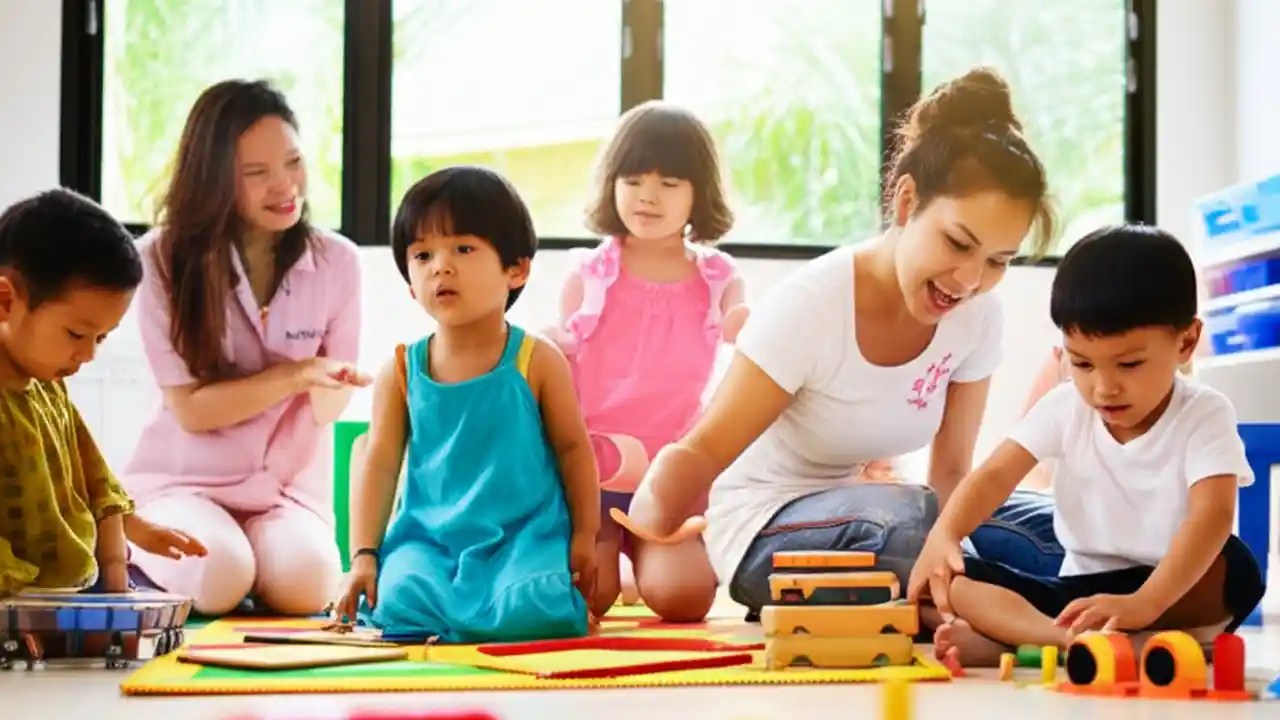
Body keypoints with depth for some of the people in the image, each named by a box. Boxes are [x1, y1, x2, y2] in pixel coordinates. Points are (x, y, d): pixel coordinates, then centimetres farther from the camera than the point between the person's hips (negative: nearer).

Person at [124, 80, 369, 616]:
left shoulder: (336, 260, -5)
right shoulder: (164, 258, -11)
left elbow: (327, 409, 0)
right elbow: (190, 408, -12)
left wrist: (329, 382, -25)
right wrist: (295, 373, -23)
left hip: (288, 486, 1)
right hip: (183, 480, -1)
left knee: (304, 584, -30)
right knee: (220, 580, -31)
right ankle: (145, 555, 5)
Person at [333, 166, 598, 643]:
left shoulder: (538, 362, -2)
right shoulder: (402, 370, 3)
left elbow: (572, 448, 6)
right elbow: (380, 464, 2)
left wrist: (584, 536, 3)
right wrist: (364, 556, -6)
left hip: (525, 536, -2)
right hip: (428, 538, 2)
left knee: (529, 611, -31)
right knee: (401, 601, -27)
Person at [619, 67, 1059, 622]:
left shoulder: (978, 316, -10)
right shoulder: (811, 304, -24)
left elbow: (952, 470, -2)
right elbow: (705, 450, -23)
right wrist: (654, 509, -44)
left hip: (858, 513, 7)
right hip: (761, 529, -7)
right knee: (904, 521, -36)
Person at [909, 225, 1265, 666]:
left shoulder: (1204, 415, -13)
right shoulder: (1066, 407, -1)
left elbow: (1213, 514, -27)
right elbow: (996, 476, -7)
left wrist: (1144, 604, -44)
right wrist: (943, 537, -29)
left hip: (1181, 593, -3)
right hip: (1078, 591, 3)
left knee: (1236, 569, -36)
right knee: (948, 579, -18)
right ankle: (1072, 640, -47)